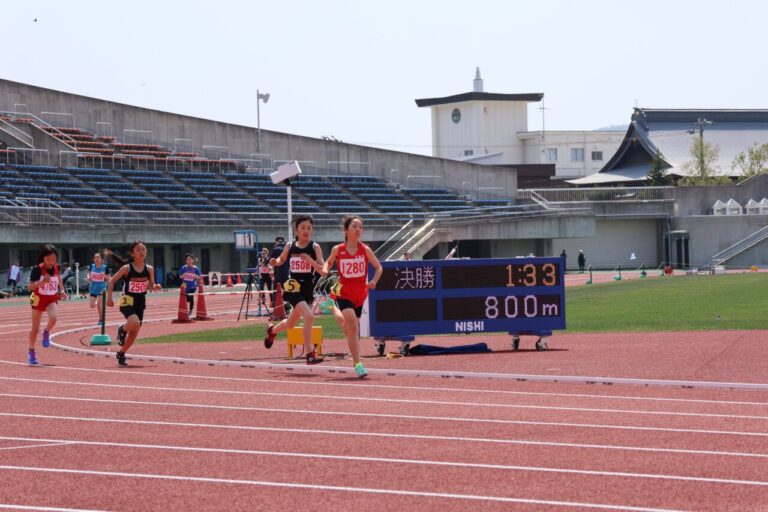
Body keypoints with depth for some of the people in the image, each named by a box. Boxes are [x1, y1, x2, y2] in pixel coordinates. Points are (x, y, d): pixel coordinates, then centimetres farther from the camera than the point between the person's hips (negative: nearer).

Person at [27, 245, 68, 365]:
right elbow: (29, 287, -24)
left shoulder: (57, 268, -9)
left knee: (53, 318, -28)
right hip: (38, 298, -2)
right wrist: (42, 281, -38)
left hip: (52, 298, 2)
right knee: (35, 329, 5)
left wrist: (62, 290, 8)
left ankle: (46, 333, 5)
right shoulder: (37, 269, -21)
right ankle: (31, 351, 26)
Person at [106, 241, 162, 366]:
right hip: (127, 302, -5)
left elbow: (151, 286, 9)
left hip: (140, 303, 5)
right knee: (135, 323, -31)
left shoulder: (149, 269, -2)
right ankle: (122, 330, 4)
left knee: (134, 332, 10)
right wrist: (109, 297, -8)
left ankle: (121, 354, 31)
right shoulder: (126, 268, -11)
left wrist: (156, 287, -15)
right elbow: (112, 281, -2)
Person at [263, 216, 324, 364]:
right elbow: (281, 259, 18)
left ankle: (272, 330, 52)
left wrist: (310, 260, -26)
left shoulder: (315, 247, -2)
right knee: (309, 316, -26)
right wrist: (275, 262, -5)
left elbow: (322, 269, -9)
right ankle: (310, 354, -19)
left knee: (290, 324, 18)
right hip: (293, 288, -3)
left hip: (308, 288, 3)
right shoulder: (289, 246, 0)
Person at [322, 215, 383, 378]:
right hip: (344, 293, -3)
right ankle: (358, 365, -15)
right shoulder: (337, 250, -6)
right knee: (353, 328, -18)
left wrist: (374, 281, -14)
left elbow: (379, 267, 5)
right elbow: (328, 262, 13)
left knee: (352, 329, 18)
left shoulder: (365, 250, -4)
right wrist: (325, 269, -10)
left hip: (360, 293, 3)